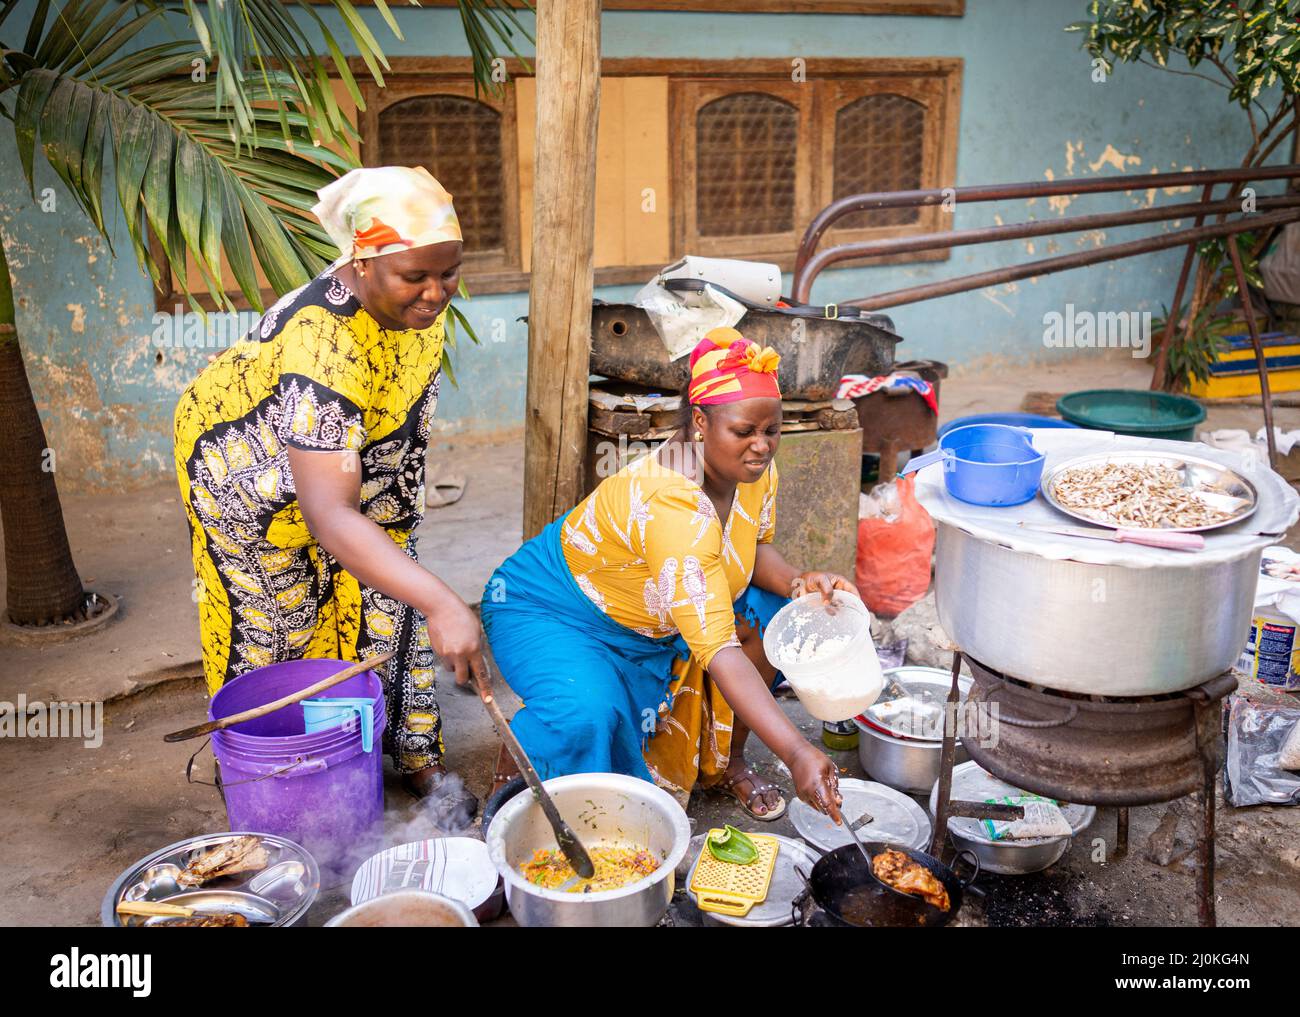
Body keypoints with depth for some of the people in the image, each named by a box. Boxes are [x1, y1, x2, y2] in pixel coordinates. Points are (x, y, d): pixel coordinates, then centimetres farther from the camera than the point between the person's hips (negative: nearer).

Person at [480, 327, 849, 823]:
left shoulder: (754, 468, -14)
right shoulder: (672, 503, -40)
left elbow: (755, 546, 5)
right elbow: (716, 649, -43)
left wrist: (795, 580, -18)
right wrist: (795, 753, -49)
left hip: (651, 623, 8)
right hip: (546, 611, -8)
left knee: (771, 611, -8)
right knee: (587, 713, -36)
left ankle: (724, 763, 10)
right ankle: (510, 774, 0)